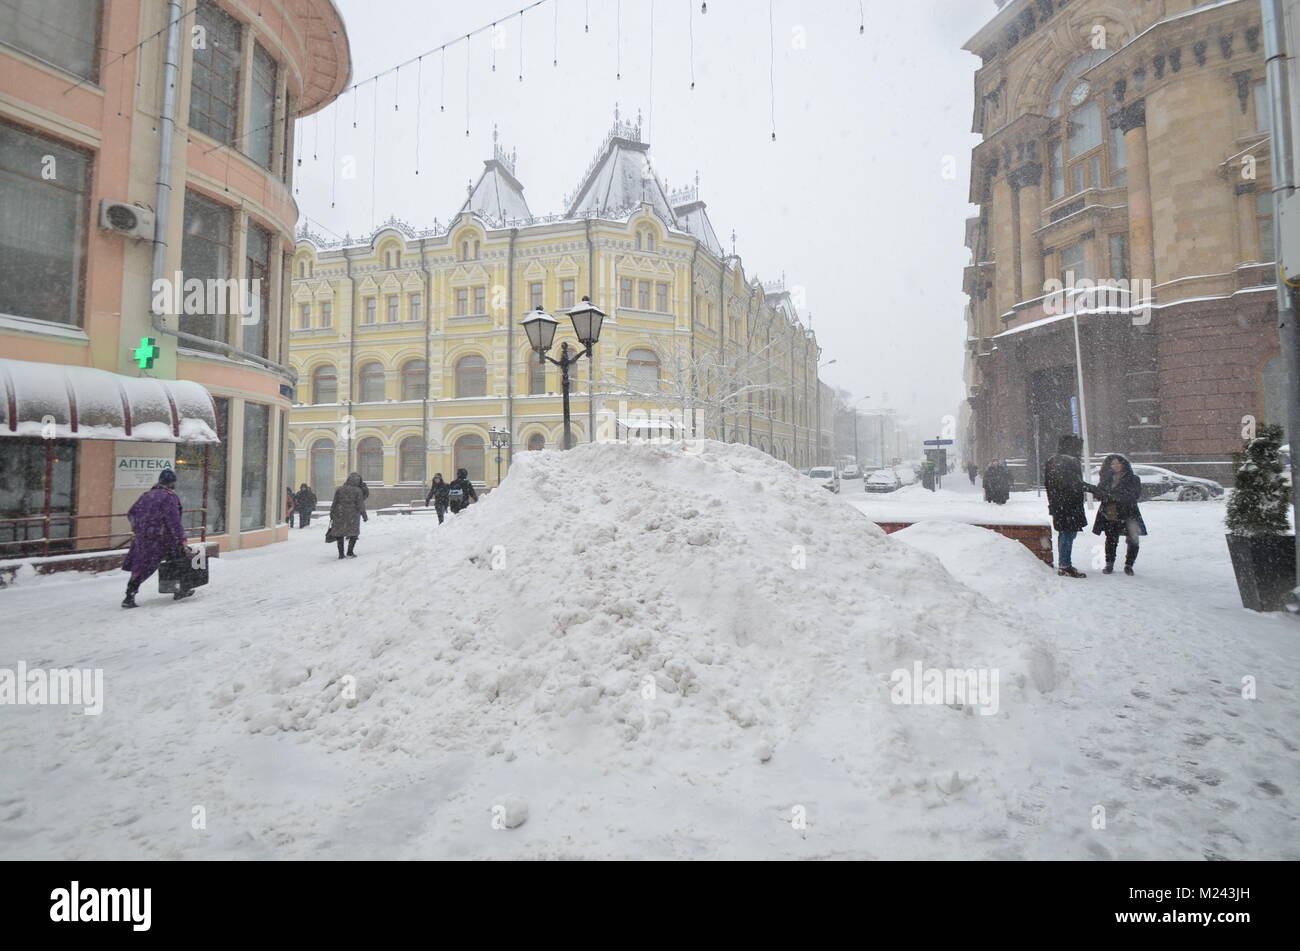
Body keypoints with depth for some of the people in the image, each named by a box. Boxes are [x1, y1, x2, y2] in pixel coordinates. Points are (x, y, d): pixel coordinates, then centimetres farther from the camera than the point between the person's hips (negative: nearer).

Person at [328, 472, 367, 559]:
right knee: (354, 533, 14)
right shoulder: (357, 491, -9)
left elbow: (334, 503, 1)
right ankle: (349, 553, 12)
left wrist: (331, 515, 10)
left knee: (339, 534, 13)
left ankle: (341, 554, 12)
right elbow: (360, 505, -9)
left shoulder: (339, 489, -1)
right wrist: (365, 516, 1)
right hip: (353, 516, -2)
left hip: (340, 515, 2)